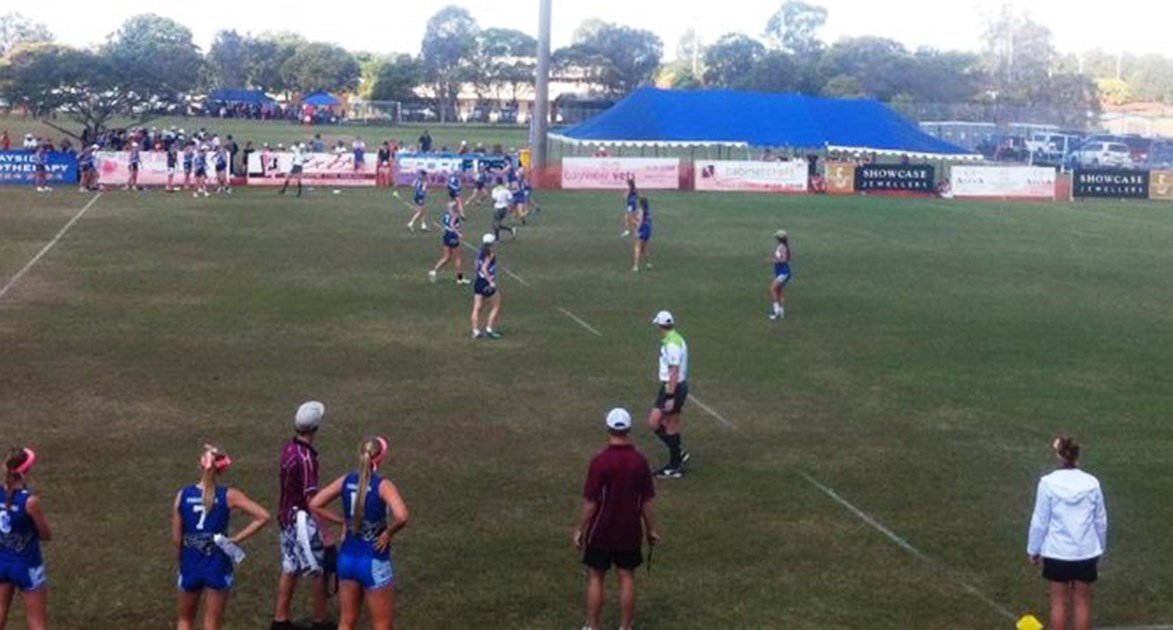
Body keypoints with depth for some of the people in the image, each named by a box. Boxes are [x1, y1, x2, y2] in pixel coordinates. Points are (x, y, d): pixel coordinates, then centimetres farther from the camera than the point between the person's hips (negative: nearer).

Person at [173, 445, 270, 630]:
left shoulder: (183, 495, -5)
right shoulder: (228, 496, -10)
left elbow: (176, 539, -1)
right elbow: (263, 517, -17)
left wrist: (183, 562, 14)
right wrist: (236, 539, -8)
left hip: (190, 567, 2)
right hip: (218, 567, -2)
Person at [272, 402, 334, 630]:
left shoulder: (289, 448, 3)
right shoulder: (306, 458, -24)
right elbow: (311, 500, -24)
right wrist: (325, 532, -21)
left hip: (286, 516, 9)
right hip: (302, 520, -9)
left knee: (290, 569, 16)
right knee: (321, 570, 3)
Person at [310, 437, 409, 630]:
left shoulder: (346, 481, -1)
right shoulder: (383, 485, -17)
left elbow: (314, 505, 4)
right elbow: (401, 516, -33)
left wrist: (343, 520, 6)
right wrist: (389, 533, -15)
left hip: (347, 558, 6)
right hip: (374, 563, -6)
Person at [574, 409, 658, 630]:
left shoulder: (600, 461, -18)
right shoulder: (640, 461, -8)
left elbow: (590, 502, -15)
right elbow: (648, 501, -1)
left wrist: (580, 530, -3)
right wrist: (650, 529, 11)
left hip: (601, 532, -2)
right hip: (630, 532, 3)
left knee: (595, 578, 10)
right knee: (627, 578, 11)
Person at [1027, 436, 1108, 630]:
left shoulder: (1048, 483, -12)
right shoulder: (1092, 483, -5)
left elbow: (1040, 521, -6)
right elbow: (1101, 521, 5)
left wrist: (1033, 549, 7)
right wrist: (1100, 547, 20)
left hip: (1057, 552, -2)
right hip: (1086, 551, 2)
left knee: (1059, 602, 9)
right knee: (1082, 601, 10)